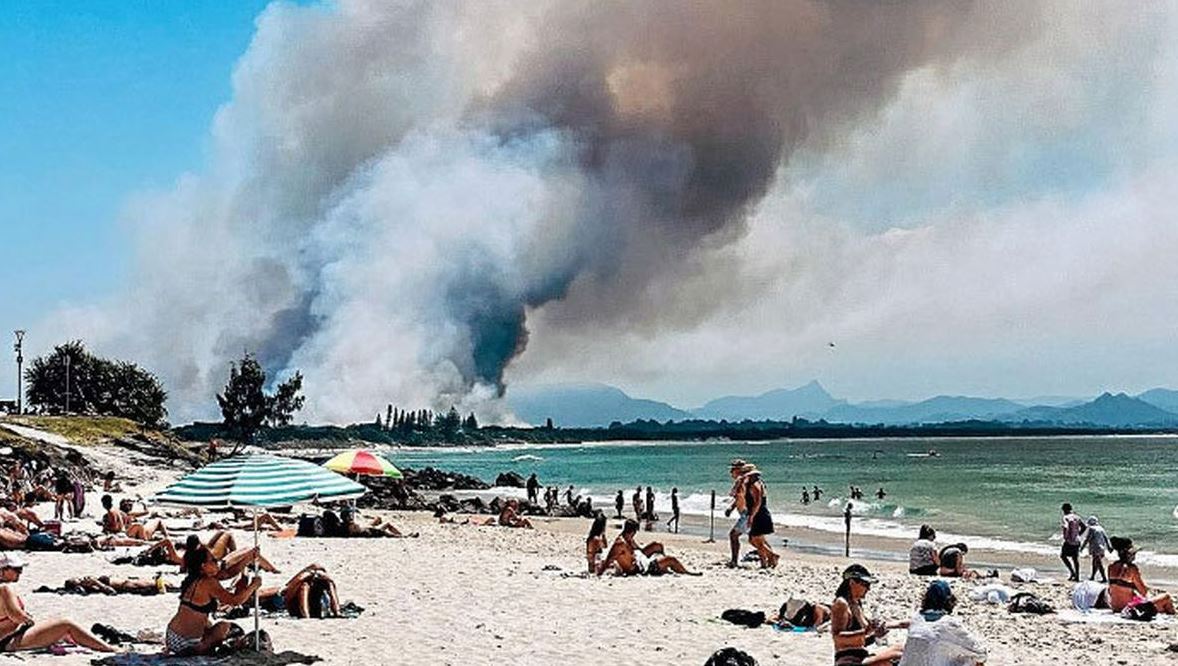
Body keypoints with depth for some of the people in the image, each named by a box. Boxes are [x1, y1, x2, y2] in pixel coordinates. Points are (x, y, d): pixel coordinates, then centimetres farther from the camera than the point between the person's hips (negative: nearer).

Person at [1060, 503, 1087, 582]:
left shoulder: (1065, 518, -12)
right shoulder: (1076, 517, 9)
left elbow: (1065, 527, -29)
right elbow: (1084, 526, 12)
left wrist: (1065, 536, -15)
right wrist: (1079, 534, 15)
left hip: (1069, 542, -7)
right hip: (1077, 541, 7)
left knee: (1063, 556, 9)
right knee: (1075, 558, 12)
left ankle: (1072, 572, -2)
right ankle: (1077, 577, 13)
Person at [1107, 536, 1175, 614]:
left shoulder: (1111, 567, -2)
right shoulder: (1131, 569, -19)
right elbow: (1144, 592, -11)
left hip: (1115, 607, 7)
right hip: (1130, 607, -7)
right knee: (1166, 597, 9)